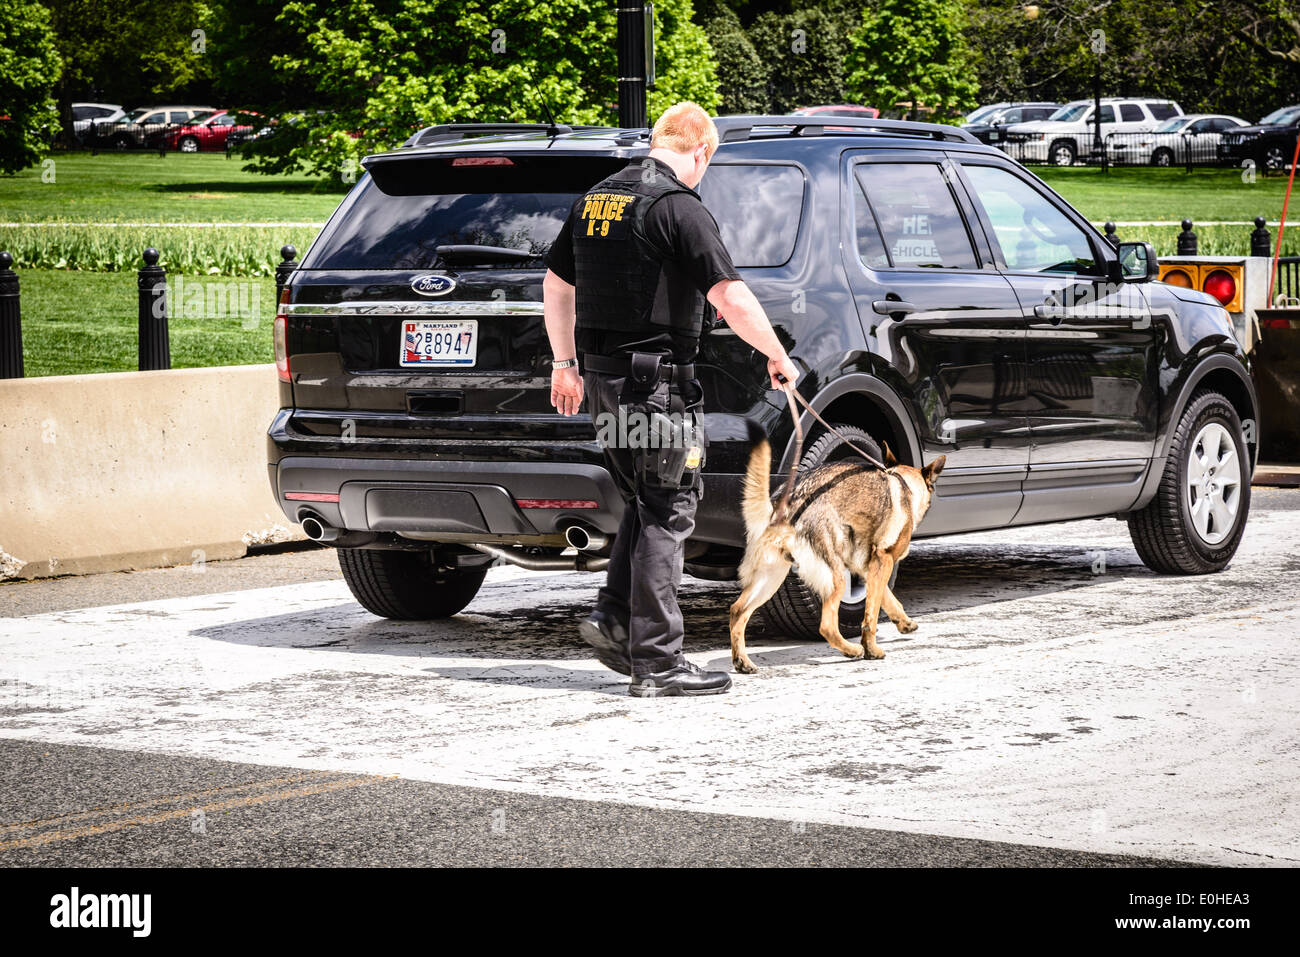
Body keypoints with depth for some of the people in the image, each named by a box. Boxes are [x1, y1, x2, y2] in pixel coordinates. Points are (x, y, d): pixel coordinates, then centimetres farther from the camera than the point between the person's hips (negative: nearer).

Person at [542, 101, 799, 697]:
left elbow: (555, 284, 21)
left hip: (601, 378, 8)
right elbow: (731, 298, -19)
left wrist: (565, 364, 29)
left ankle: (612, 620, 10)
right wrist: (778, 358, -6)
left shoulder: (595, 200, 12)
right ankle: (656, 661, -2)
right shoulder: (679, 207, -13)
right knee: (667, 513, -3)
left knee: (644, 502, 20)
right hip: (656, 378, -8)